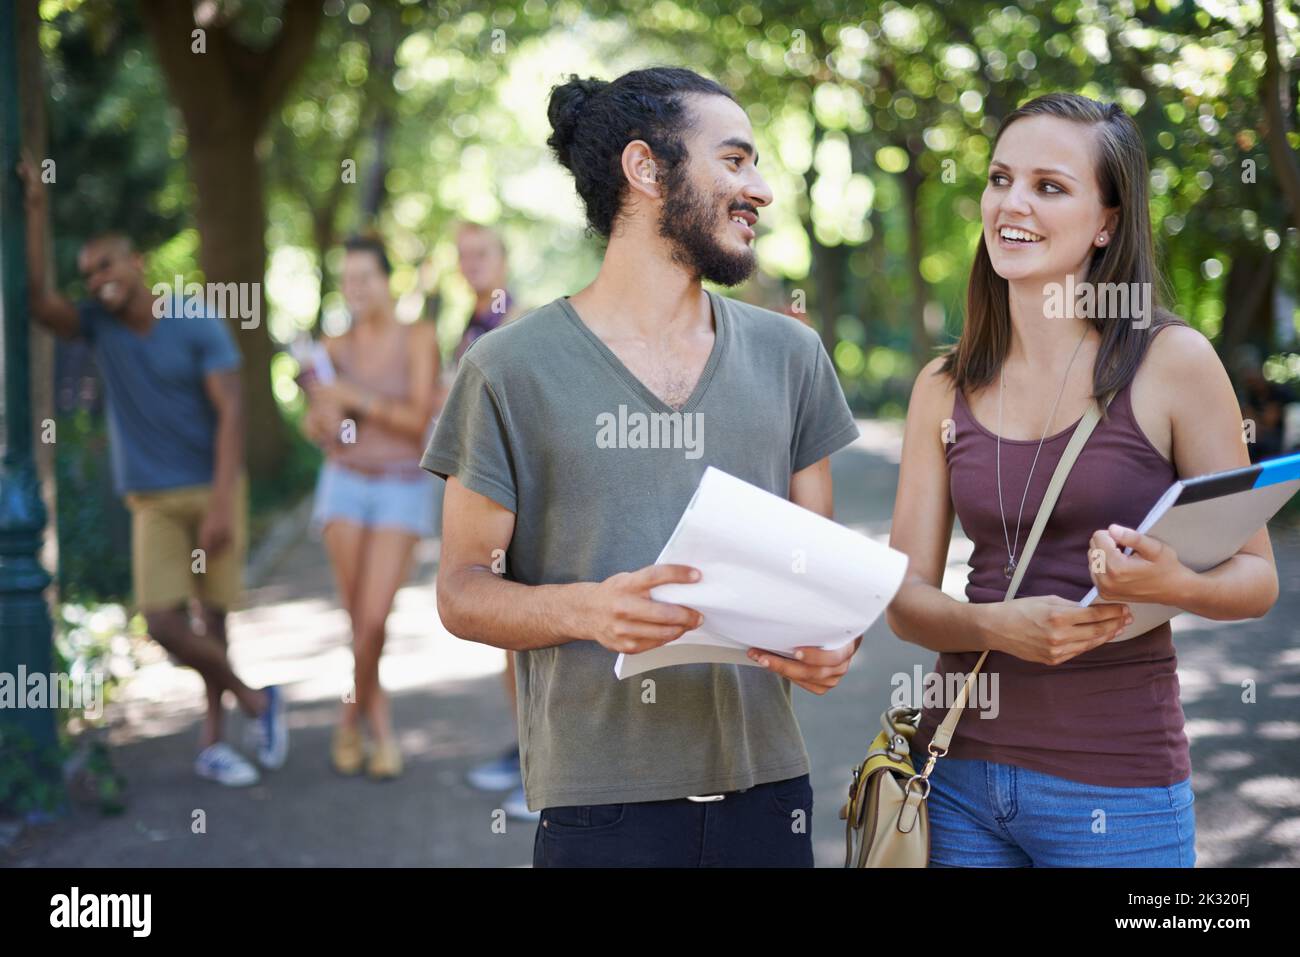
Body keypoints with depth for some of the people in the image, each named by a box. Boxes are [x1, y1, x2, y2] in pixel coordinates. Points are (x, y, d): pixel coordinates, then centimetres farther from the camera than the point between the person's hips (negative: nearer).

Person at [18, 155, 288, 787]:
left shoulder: (199, 326, -9)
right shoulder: (97, 326, 2)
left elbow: (229, 414, -14)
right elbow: (36, 300, -15)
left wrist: (220, 505, -22)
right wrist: (37, 209, -16)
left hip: (214, 489, -2)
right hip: (152, 500, 2)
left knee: (211, 617, 2)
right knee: (164, 622, -12)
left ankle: (213, 740, 18)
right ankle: (256, 701, 8)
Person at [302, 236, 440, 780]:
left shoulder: (419, 338, -5)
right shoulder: (336, 349, 4)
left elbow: (419, 420, -14)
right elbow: (318, 433, 6)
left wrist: (356, 397, -24)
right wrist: (320, 413, -17)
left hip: (401, 492, -2)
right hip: (345, 485, 2)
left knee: (373, 619, -13)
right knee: (359, 620, -2)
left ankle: (350, 720, 8)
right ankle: (381, 730, 15)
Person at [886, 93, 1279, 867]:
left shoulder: (1172, 361, -6)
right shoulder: (944, 389, 5)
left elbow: (1255, 577, -2)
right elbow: (906, 598, 3)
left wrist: (1174, 584, -24)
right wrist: (996, 625, -17)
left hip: (1115, 787, -3)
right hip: (960, 768, 3)